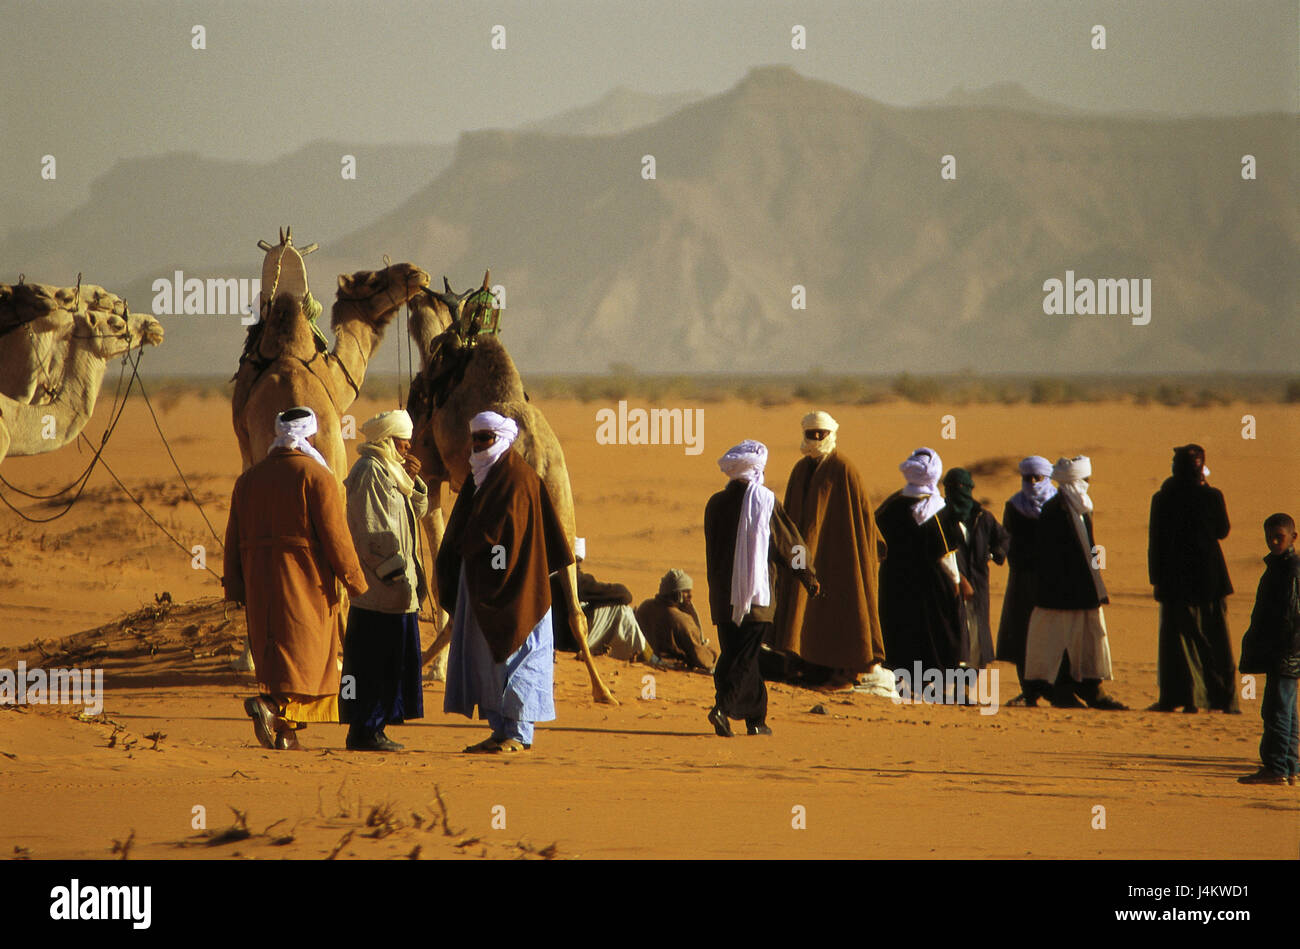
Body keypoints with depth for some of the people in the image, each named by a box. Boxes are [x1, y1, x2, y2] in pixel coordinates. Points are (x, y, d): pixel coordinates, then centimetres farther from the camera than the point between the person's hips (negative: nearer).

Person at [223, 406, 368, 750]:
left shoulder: (249, 479, 11)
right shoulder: (316, 476, -6)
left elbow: (234, 538, 11)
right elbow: (335, 535, -10)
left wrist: (236, 588, 14)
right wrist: (355, 580, -2)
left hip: (260, 581, 6)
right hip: (307, 580, -6)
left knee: (271, 652, 12)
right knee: (303, 652, -4)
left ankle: (286, 735, 9)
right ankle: (271, 704, -27)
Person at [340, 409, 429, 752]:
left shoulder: (388, 471, 16)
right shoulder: (369, 473, -13)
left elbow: (417, 512, 21)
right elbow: (372, 531, -18)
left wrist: (413, 482, 5)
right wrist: (394, 572, -18)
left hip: (397, 588, 10)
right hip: (380, 590, -10)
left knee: (391, 659, 11)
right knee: (375, 660, -6)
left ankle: (370, 729, 15)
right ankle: (365, 732, -3)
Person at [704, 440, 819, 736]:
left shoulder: (716, 504, 2)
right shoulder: (766, 501, -7)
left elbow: (712, 550, 10)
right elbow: (788, 544, 0)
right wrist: (809, 577, 12)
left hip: (723, 594, 3)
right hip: (757, 593, -3)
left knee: (735, 653, 12)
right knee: (744, 656, -1)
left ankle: (757, 718, 14)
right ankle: (723, 706, -17)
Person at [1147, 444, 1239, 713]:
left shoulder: (1162, 499, -5)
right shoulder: (1211, 496, -8)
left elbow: (1155, 541, -3)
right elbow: (1223, 530, 8)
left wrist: (1156, 578, 5)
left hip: (1174, 578, 0)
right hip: (1210, 577, 0)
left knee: (1177, 638, 7)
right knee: (1216, 639, 9)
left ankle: (1175, 698, 4)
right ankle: (1225, 698, 11)